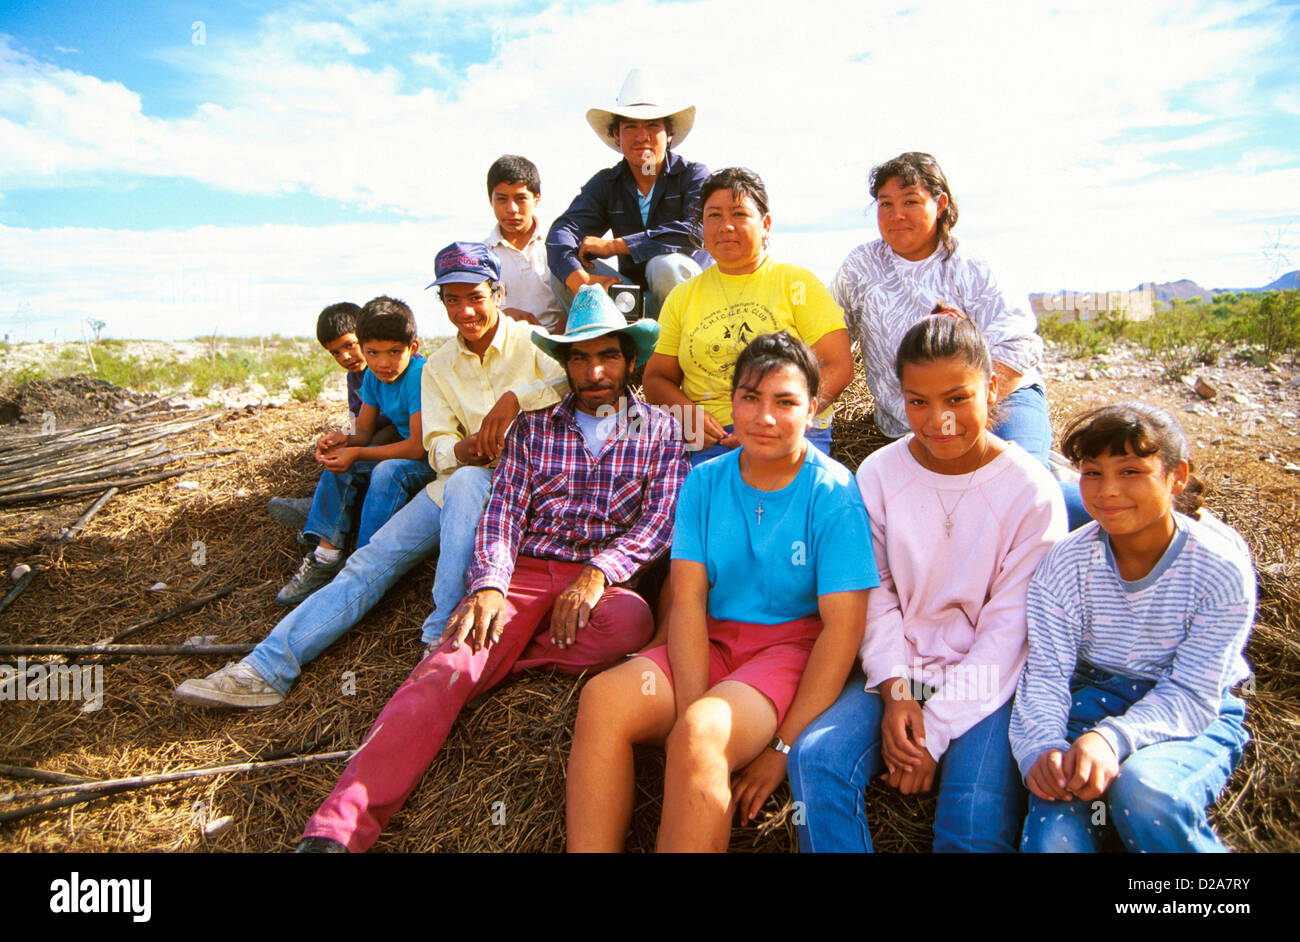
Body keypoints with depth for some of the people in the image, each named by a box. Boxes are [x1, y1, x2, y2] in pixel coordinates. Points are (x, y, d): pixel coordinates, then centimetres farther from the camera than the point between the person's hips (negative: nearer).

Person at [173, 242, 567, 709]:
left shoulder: (531, 342, -1)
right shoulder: (439, 366, 13)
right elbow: (438, 446, 4)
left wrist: (516, 397, -30)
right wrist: (462, 449, -20)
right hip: (458, 484, 5)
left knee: (465, 483, -39)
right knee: (371, 560, -11)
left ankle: (442, 638, -35)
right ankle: (267, 668, -14)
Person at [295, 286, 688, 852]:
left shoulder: (661, 431, 13)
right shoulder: (534, 428, 16)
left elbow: (662, 520, 1)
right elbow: (503, 512, 6)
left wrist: (599, 572, -16)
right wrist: (488, 586, -13)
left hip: (603, 581, 0)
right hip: (523, 573, 1)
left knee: (629, 620, -37)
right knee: (440, 674, -24)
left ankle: (493, 658, -17)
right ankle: (335, 829, -31)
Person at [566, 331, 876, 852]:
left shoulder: (833, 492, -8)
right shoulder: (704, 482, 3)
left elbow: (843, 626, -12)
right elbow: (687, 600, -3)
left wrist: (784, 747, -16)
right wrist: (691, 706, -18)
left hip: (794, 647, -4)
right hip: (713, 642, 4)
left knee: (700, 733, -32)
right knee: (603, 698, -22)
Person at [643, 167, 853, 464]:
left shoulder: (798, 283, 8)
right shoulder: (682, 297, 16)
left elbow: (838, 367, -1)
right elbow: (657, 377, 17)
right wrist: (687, 413, -6)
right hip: (706, 440, 2)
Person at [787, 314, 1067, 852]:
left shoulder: (1032, 491, -7)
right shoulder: (879, 474, 1)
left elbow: (1009, 628, -9)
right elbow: (876, 592, 2)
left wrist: (936, 730, -13)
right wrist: (894, 689, -13)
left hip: (989, 683, -2)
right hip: (900, 668, 3)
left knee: (977, 822, -26)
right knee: (814, 758, -22)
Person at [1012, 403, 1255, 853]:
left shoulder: (1222, 567, -15)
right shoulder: (1065, 564, -10)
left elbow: (1193, 695, -17)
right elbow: (1045, 674, -11)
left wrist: (1112, 738, -35)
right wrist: (1041, 747, -32)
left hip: (1194, 717, 0)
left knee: (1144, 793, -33)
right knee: (1052, 838, -26)